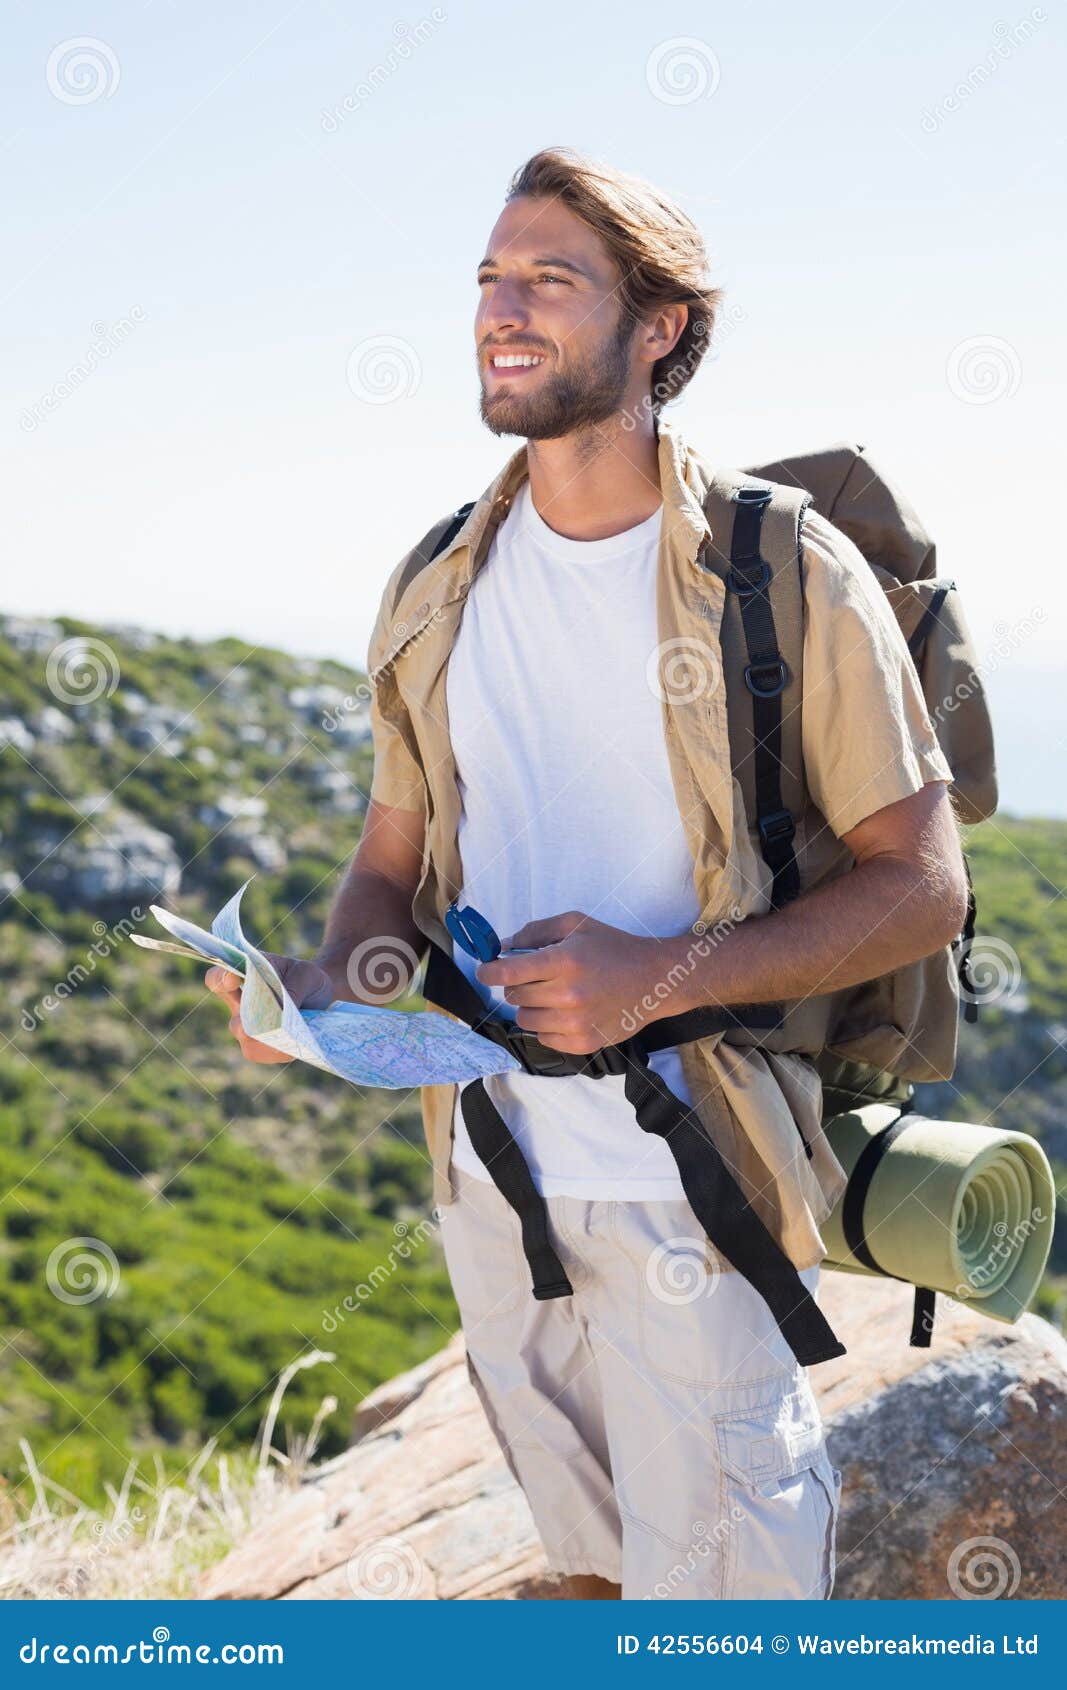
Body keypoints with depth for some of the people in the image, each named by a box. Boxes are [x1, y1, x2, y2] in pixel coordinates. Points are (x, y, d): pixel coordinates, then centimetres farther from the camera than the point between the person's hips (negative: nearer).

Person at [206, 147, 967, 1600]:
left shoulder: (791, 579, -11)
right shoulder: (434, 595, 6)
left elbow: (922, 885, -11)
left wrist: (661, 974, -23)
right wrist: (326, 982, -9)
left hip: (694, 1191, -5)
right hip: (492, 1169, 5)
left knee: (714, 1585, 4)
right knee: (585, 1555, 22)